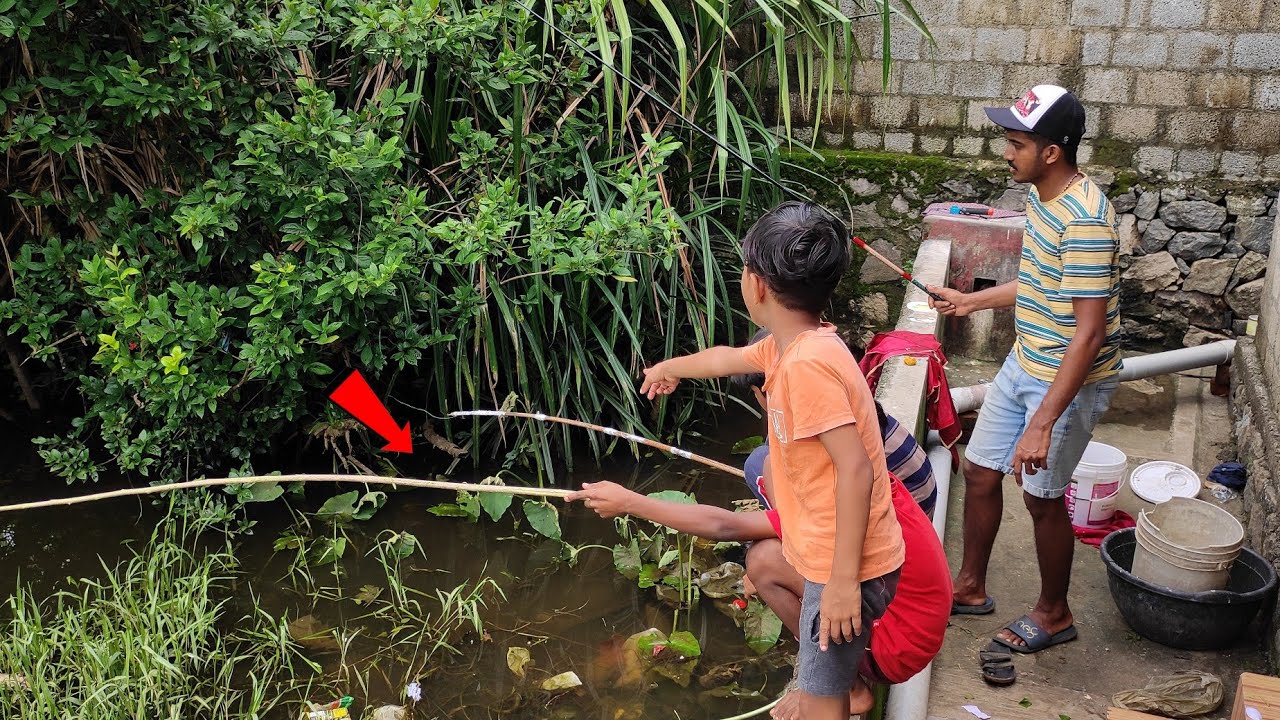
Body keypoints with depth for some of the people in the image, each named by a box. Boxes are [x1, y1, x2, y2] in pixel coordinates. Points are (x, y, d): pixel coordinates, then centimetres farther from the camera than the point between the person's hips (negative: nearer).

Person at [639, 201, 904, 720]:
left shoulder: (807, 362, -26)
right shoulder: (790, 344, 3)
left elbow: (855, 468, -29)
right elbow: (730, 359, 24)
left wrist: (843, 579, -27)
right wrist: (670, 367, 43)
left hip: (845, 565, -9)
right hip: (832, 554, 9)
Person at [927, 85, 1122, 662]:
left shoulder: (1085, 221, -28)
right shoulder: (1042, 195, 2)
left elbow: (1090, 332, -30)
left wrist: (1043, 423, -32)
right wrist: (974, 300, 23)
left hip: (1069, 380, -9)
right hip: (1024, 364, 9)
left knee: (1042, 496, 5)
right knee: (980, 471, 15)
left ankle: (1053, 614, 29)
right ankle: (970, 587, 34)